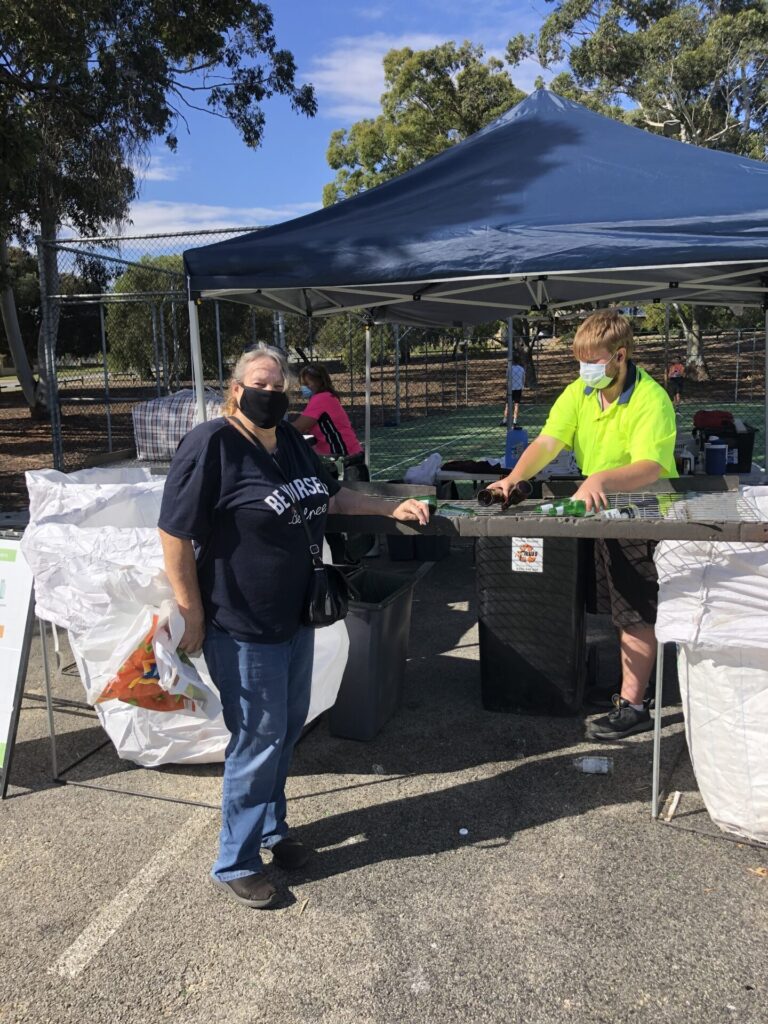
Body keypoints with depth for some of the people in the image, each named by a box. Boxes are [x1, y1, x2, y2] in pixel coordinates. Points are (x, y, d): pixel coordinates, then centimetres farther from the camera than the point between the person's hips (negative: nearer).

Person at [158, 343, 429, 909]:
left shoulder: (291, 442, 6)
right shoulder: (211, 445, -18)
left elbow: (331, 495, 21)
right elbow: (175, 535, -18)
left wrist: (391, 507, 10)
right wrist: (194, 616, -17)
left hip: (295, 618, 8)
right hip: (242, 627, -8)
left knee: (288, 729, 19)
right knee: (259, 739, 2)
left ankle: (271, 827, 41)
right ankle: (235, 863, 22)